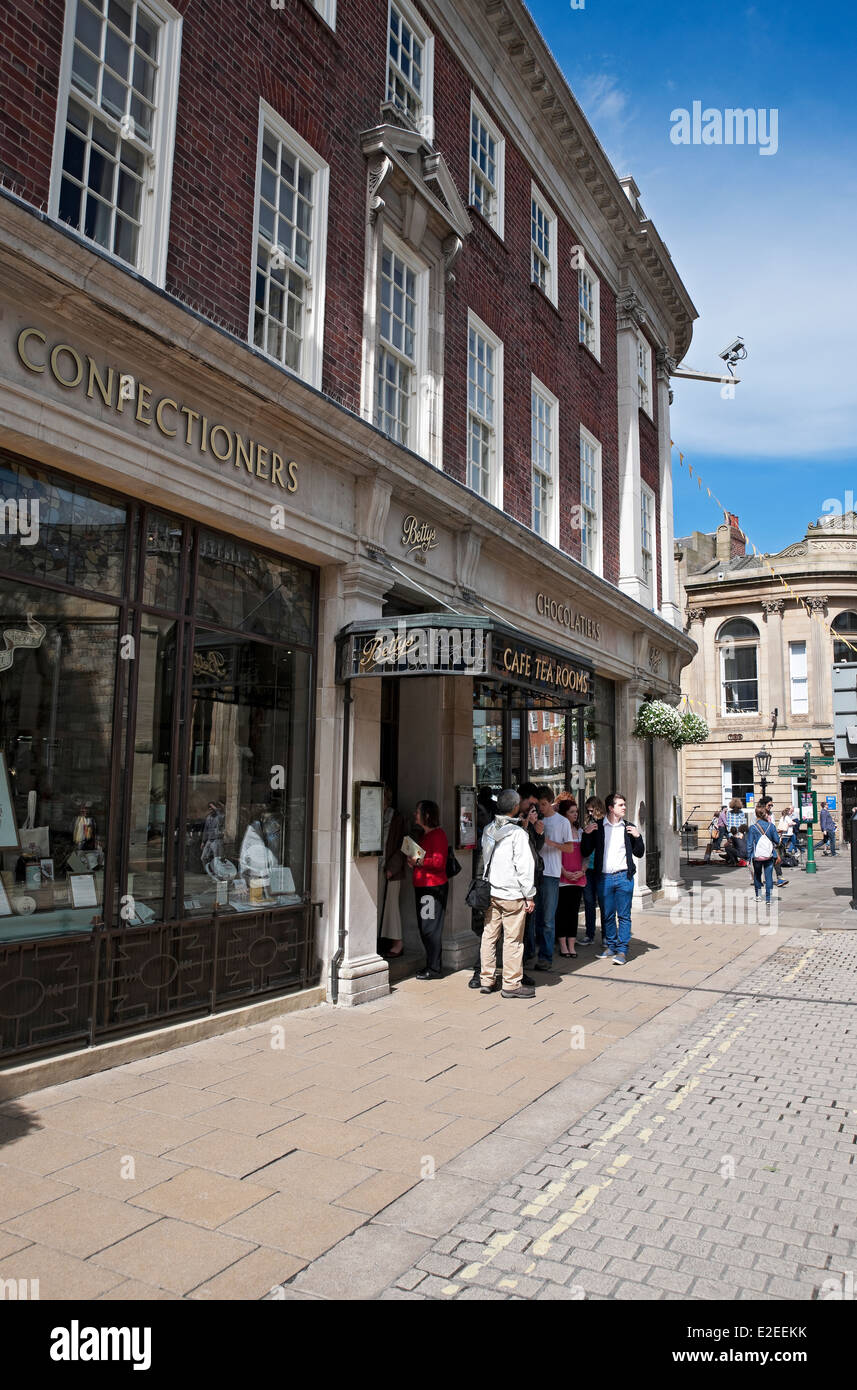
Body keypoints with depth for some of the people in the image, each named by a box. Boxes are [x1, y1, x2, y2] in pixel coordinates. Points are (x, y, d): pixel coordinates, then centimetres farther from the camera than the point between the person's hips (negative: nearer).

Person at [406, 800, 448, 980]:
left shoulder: (438, 835, -12)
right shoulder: (425, 834, 18)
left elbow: (439, 862, -20)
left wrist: (418, 861, -16)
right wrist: (413, 862, 12)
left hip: (434, 887, -10)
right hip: (422, 886, 10)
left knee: (431, 928, -7)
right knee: (424, 928, 12)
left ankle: (434, 969, -1)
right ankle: (431, 965, 20)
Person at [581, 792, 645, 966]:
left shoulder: (628, 828, 7)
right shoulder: (597, 827, 4)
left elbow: (639, 853, 11)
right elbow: (586, 852, 4)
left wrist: (637, 837, -6)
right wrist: (587, 834, -11)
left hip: (624, 877, 0)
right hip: (604, 878, 0)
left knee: (624, 915, 0)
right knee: (607, 915, 9)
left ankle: (622, 950, 6)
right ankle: (610, 946, 23)